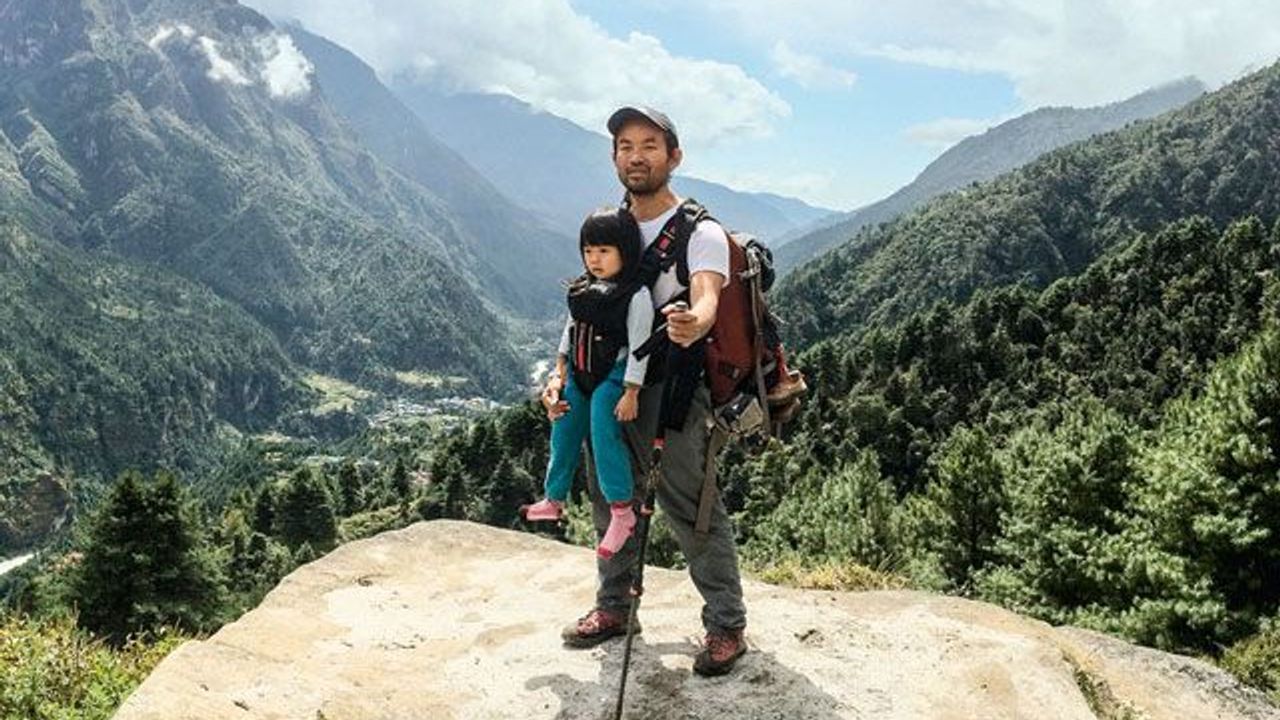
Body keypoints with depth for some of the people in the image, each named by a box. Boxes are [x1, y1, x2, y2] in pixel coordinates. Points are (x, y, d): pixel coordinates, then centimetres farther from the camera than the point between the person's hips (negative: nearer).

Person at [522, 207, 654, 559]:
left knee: (603, 432, -19)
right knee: (563, 433, 13)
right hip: (580, 375, 7)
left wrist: (631, 393, -18)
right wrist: (559, 373, 15)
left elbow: (639, 347, -17)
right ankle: (554, 500, 31)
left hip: (614, 376, -7)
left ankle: (622, 511, -10)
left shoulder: (636, 295, -16)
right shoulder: (583, 289, 5)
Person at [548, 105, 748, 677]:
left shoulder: (701, 233, -8)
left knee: (690, 506, -5)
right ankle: (614, 607, 33)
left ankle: (726, 625, 10)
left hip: (675, 388, -6)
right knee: (608, 498, 15)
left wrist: (693, 324, -51)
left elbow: (707, 299, -27)